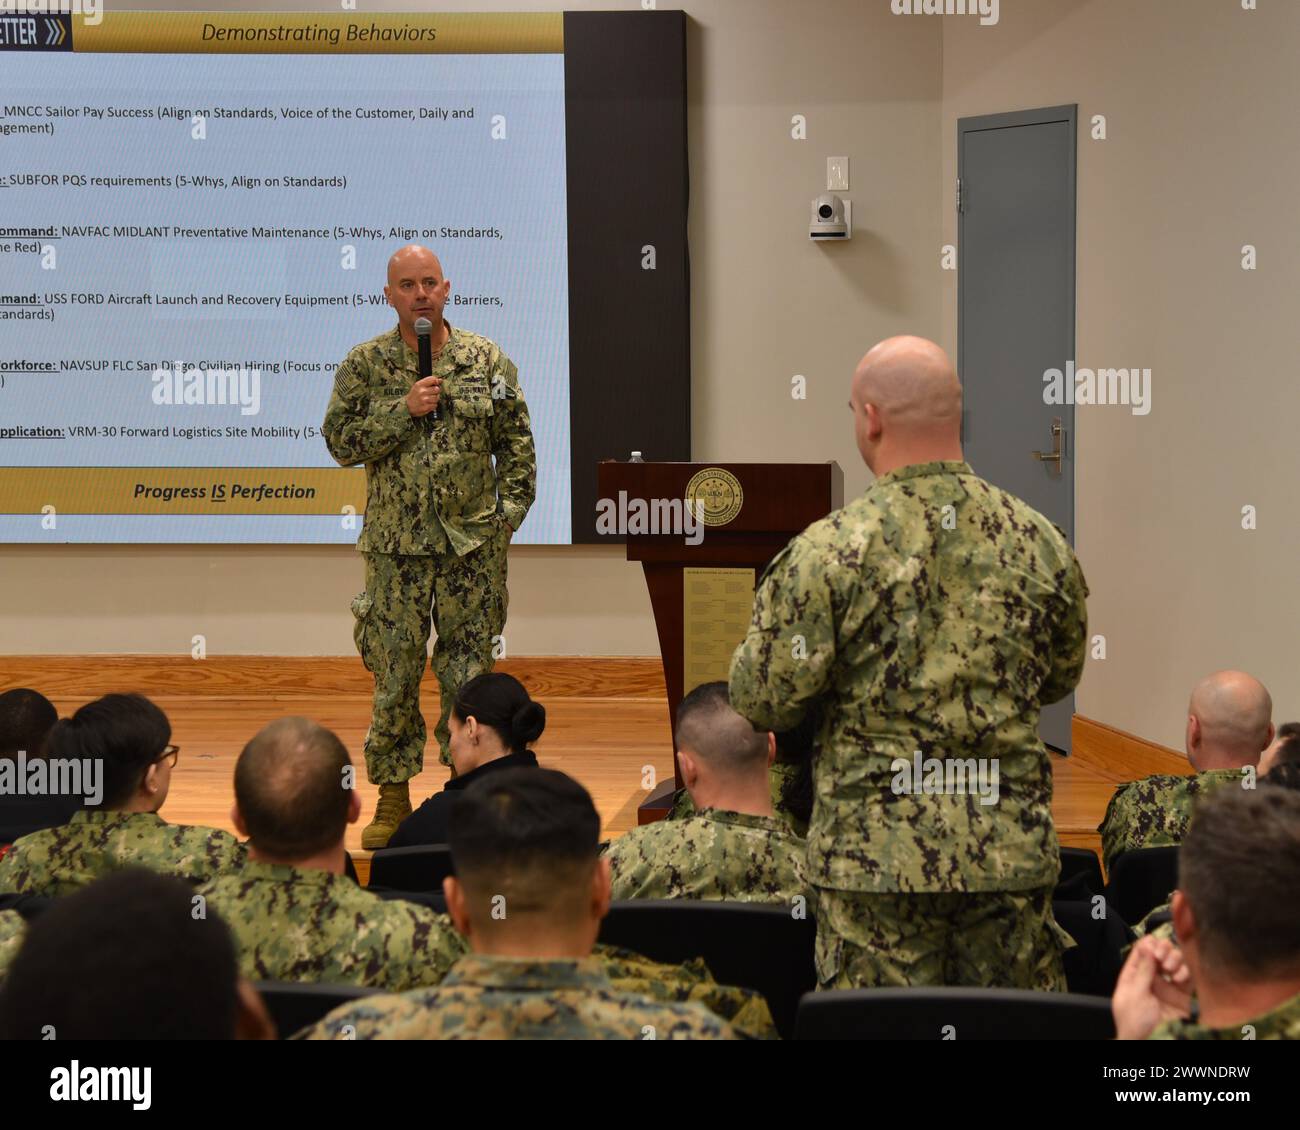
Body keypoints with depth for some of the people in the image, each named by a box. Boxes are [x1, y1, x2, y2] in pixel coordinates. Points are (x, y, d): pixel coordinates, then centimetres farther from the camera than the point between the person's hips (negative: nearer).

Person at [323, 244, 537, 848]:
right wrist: (404, 410, -13)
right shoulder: (365, 364, 3)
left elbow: (517, 442, 8)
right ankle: (393, 797, 14)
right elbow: (340, 440, -2)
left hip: (473, 543, 0)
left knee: (469, 669, 4)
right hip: (396, 546, 0)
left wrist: (509, 510, -1)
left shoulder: (488, 361, 5)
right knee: (394, 673, 2)